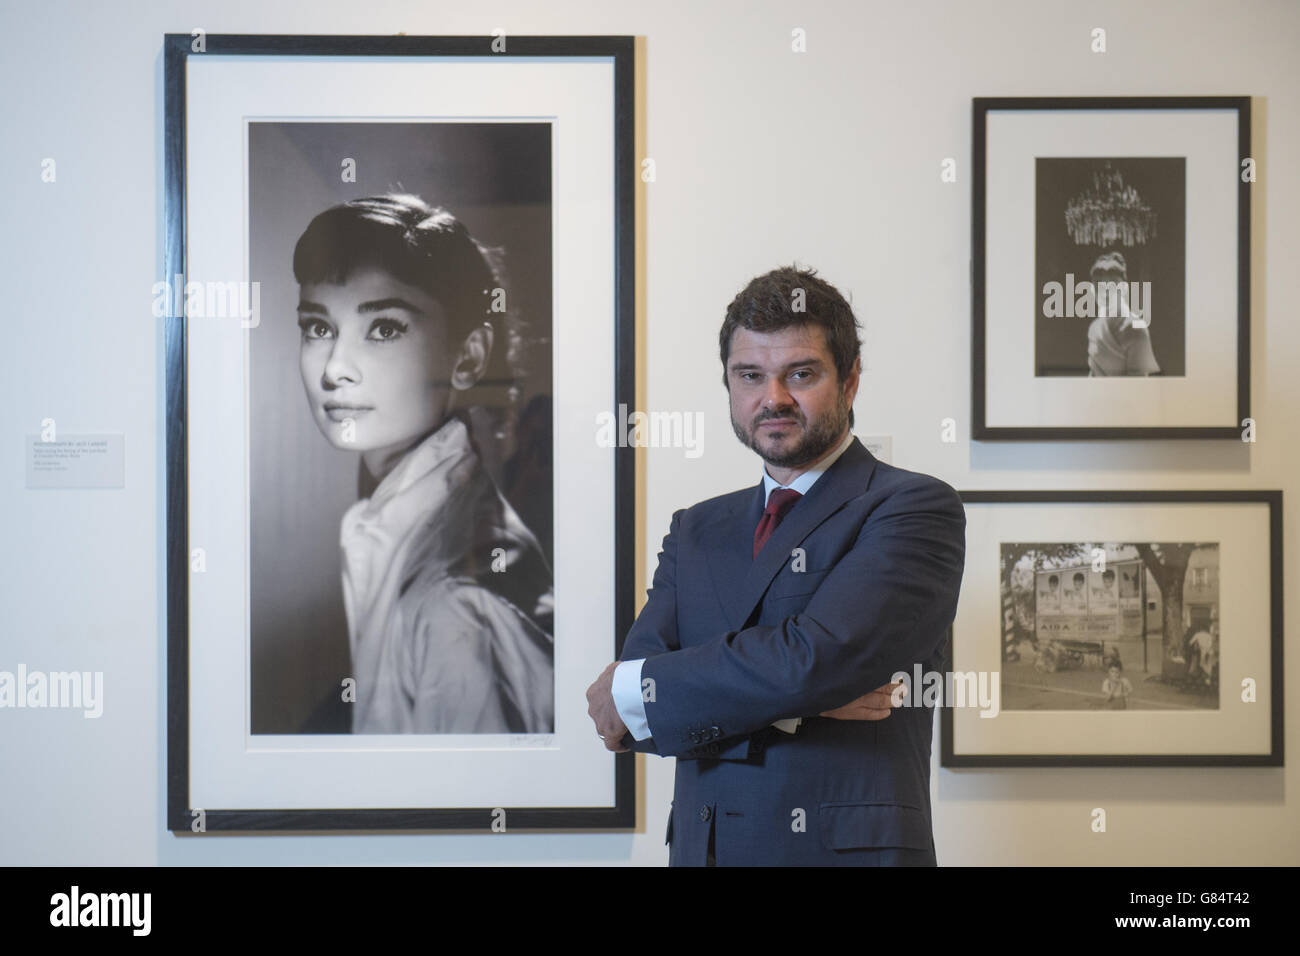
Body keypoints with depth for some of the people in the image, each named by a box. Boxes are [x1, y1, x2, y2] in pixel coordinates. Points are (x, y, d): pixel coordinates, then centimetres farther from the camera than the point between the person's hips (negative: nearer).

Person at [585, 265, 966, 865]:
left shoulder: (916, 510, -6)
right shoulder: (695, 531, 10)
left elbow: (818, 657, -21)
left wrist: (633, 690, -10)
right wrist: (797, 704, -17)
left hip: (849, 848, -4)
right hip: (700, 847, 5)